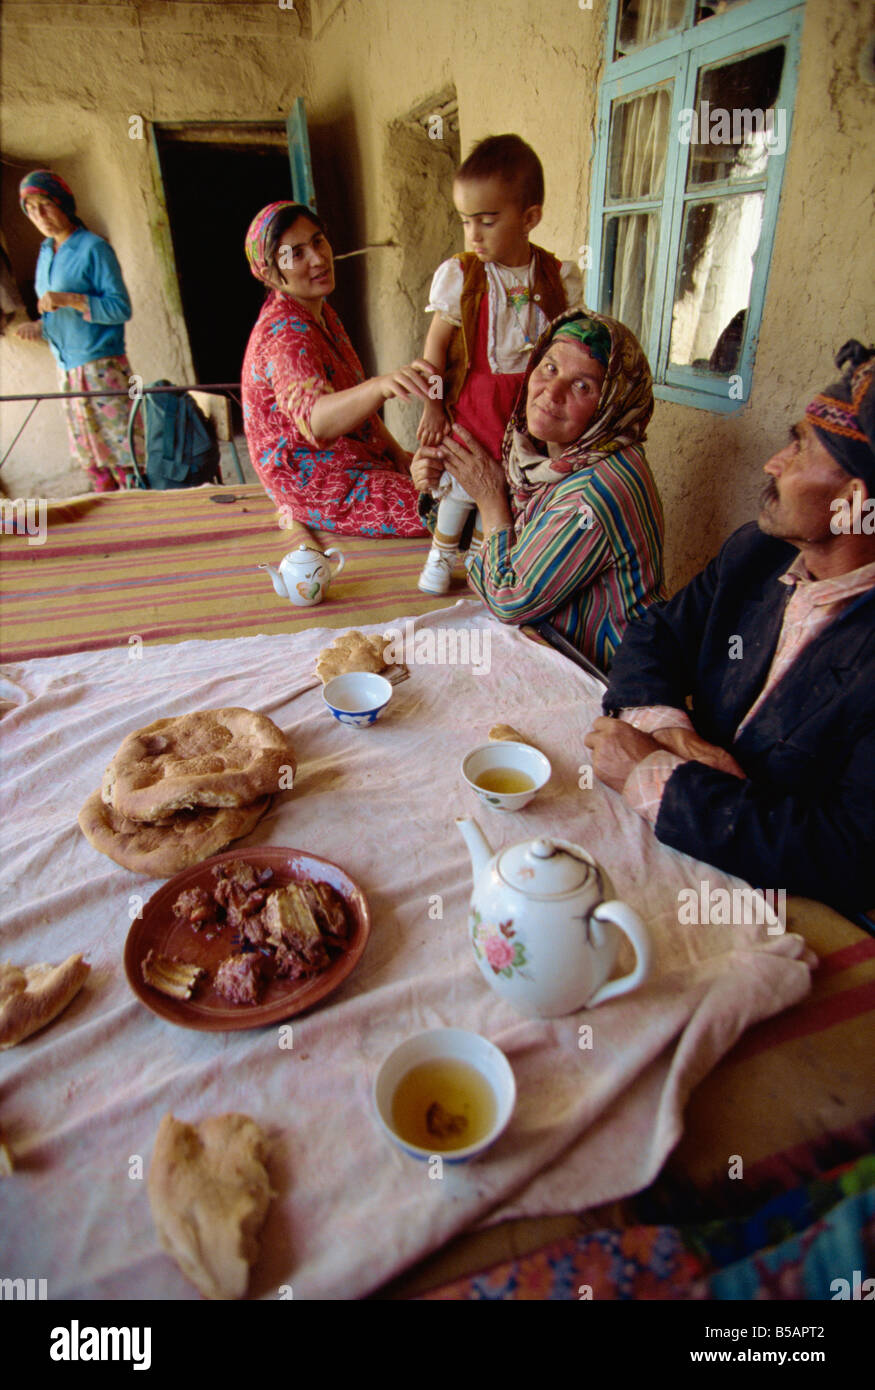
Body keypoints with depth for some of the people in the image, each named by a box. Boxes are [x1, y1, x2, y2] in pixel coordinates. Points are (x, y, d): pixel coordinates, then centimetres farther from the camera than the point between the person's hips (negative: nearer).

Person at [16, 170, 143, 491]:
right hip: (68, 368, 8)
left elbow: (120, 308, -13)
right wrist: (40, 327, 4)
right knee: (88, 455, 9)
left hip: (101, 365, -8)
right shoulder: (45, 252, 17)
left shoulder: (94, 248, -6)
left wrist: (68, 300, -19)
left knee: (120, 448, -8)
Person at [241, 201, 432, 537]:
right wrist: (381, 386, -60)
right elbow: (314, 418, -42)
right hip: (318, 487, -10)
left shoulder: (319, 312, 9)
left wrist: (396, 452, 5)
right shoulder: (285, 333, -23)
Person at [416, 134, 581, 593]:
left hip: (530, 402, 2)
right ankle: (441, 553, 27)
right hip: (472, 400, -2)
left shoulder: (558, 278, -4)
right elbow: (437, 343, -4)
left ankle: (480, 554, 33)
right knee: (460, 485, 4)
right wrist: (432, 405, -6)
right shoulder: (459, 275, -9)